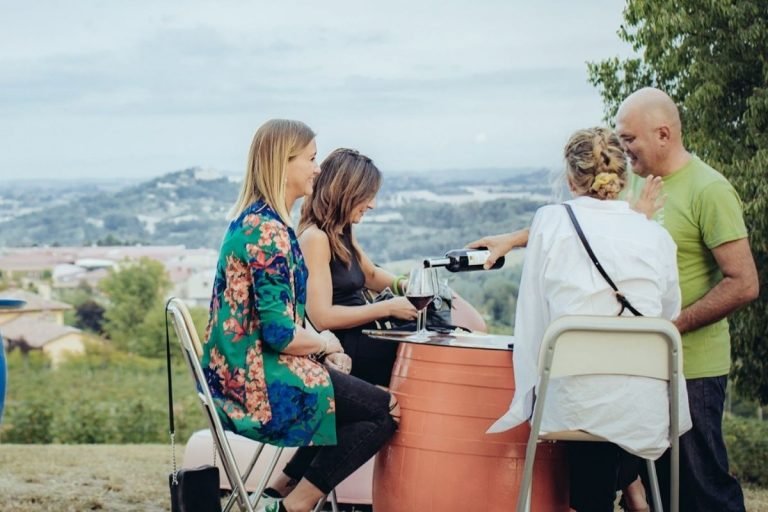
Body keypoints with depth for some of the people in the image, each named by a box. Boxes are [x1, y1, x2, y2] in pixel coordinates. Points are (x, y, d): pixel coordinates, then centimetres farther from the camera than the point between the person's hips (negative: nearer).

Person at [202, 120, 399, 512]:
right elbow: (279, 332, -24)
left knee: (370, 403, 21)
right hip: (258, 384, -10)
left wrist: (318, 344, 7)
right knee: (385, 412, -4)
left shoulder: (249, 218, 11)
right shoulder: (268, 231, -20)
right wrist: (324, 342, -6)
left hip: (238, 374, 10)